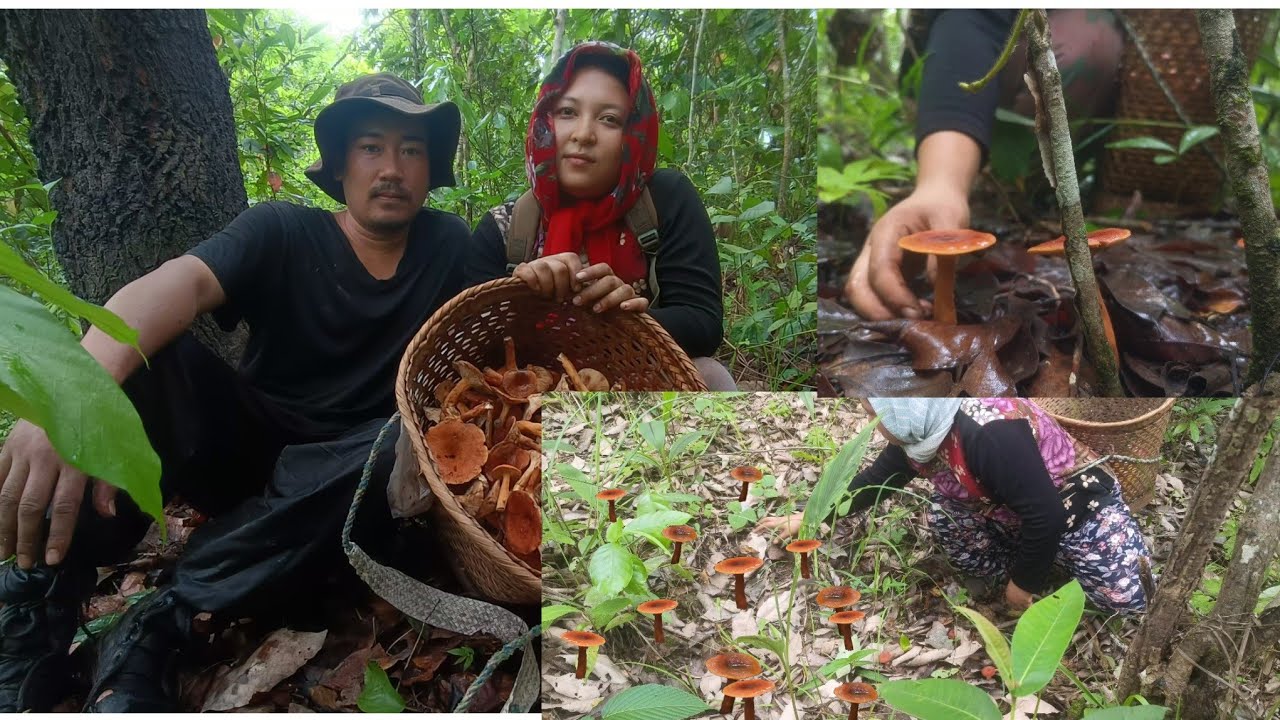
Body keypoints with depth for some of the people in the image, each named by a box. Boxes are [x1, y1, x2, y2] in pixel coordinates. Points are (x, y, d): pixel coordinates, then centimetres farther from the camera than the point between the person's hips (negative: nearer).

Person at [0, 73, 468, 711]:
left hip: (343, 469, 1)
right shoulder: (281, 233, -9)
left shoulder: (449, 246, 1)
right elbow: (184, 281, -29)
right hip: (245, 447, -1)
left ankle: (159, 624, -33)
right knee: (140, 352, -27)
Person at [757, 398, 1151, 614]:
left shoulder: (989, 435, -39)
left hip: (1077, 504, -8)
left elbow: (1044, 515, -33)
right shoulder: (920, 434, -11)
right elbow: (877, 478, 4)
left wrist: (1026, 581, -18)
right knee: (943, 513, -2)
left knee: (1128, 595, -16)